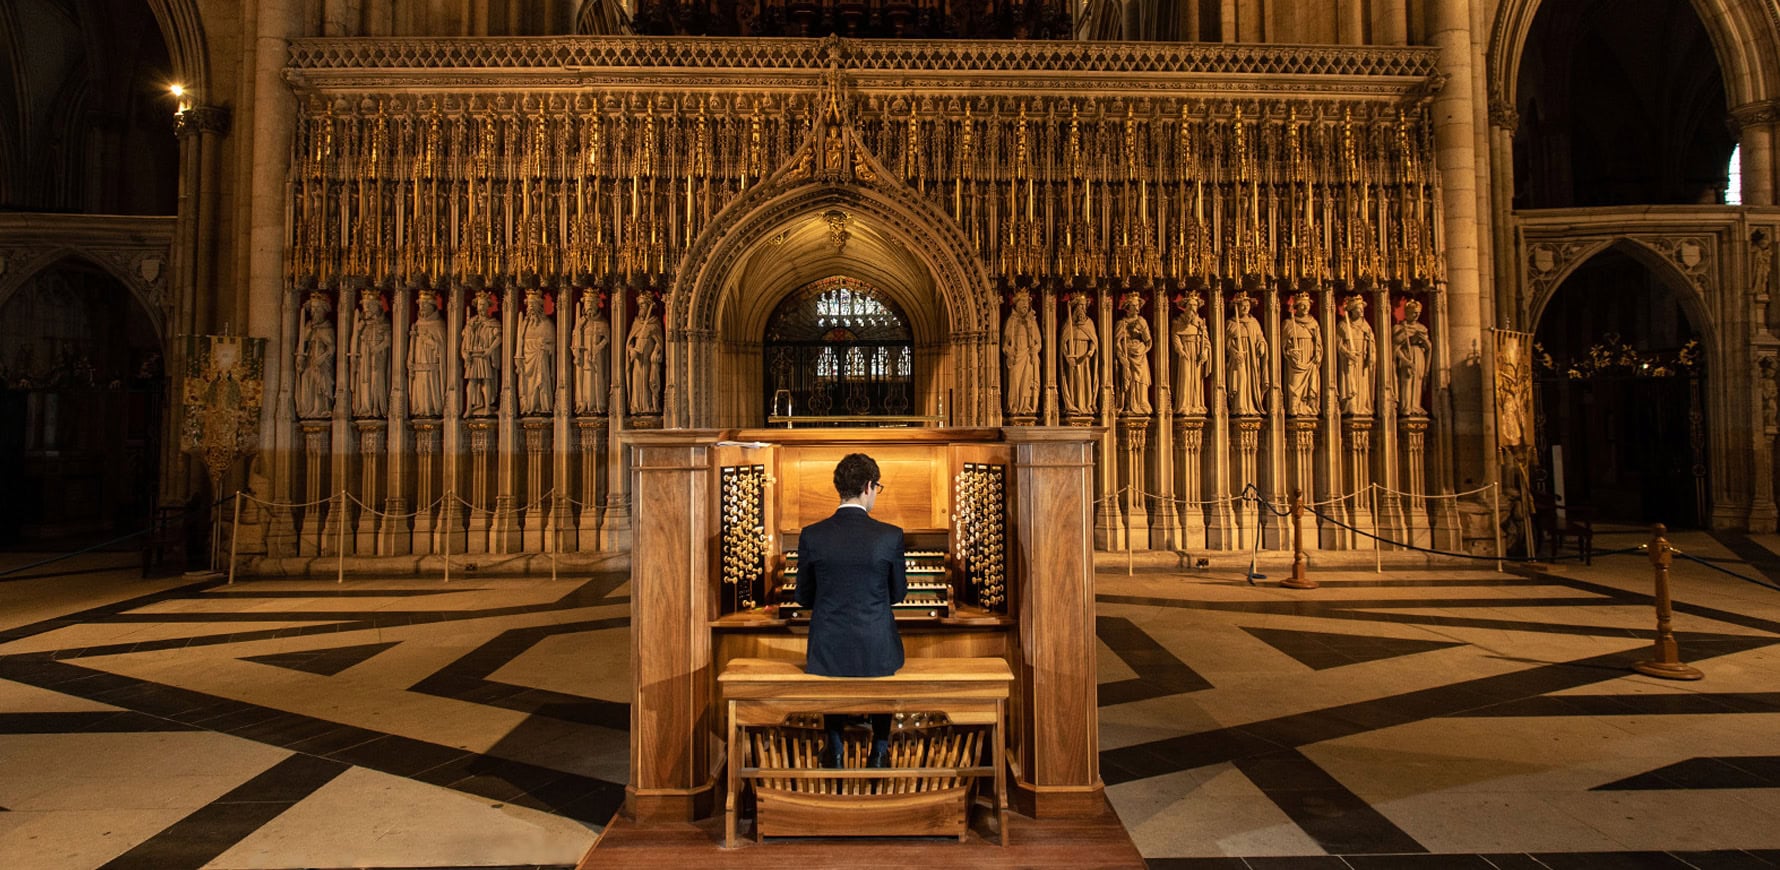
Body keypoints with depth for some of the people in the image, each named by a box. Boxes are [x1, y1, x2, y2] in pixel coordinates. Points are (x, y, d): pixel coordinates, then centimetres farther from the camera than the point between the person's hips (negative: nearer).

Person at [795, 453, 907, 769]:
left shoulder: (811, 536, -10)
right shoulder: (891, 536, -13)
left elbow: (804, 597, 2)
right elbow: (897, 593, 1)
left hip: (829, 648, 1)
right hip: (876, 648, 0)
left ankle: (835, 753, 39)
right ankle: (879, 753, 37)